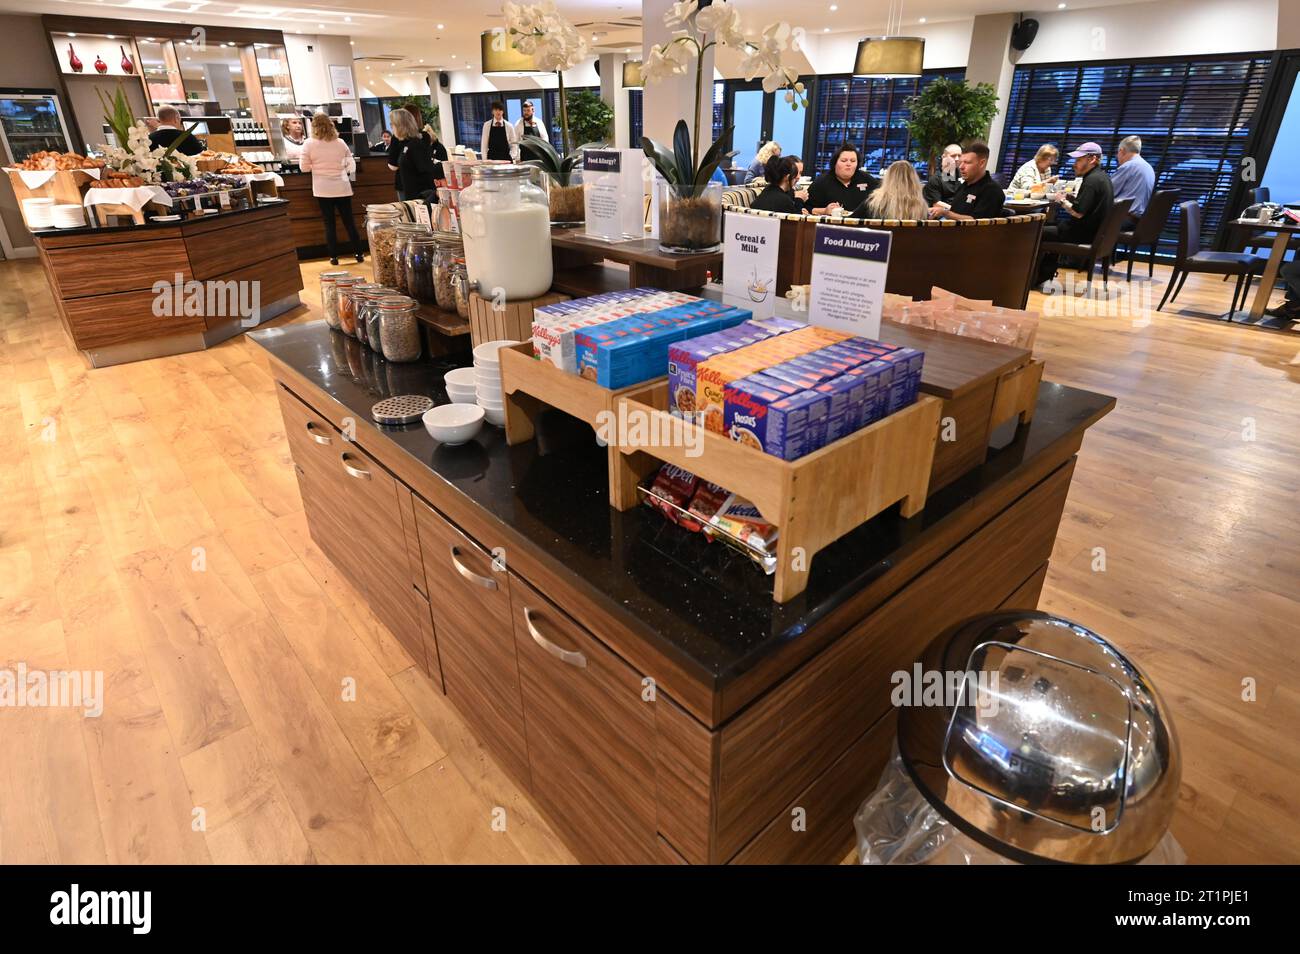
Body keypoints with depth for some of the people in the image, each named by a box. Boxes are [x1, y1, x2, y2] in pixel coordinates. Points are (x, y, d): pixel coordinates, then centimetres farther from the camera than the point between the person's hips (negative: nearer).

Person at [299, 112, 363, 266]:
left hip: (323, 190, -1)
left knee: (329, 224, 5)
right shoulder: (340, 143, 1)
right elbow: (352, 165, 8)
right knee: (349, 221, 8)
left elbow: (304, 167, -1)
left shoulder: (309, 144, -4)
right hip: (342, 188, 1)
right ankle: (358, 253, 9)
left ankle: (333, 257, 6)